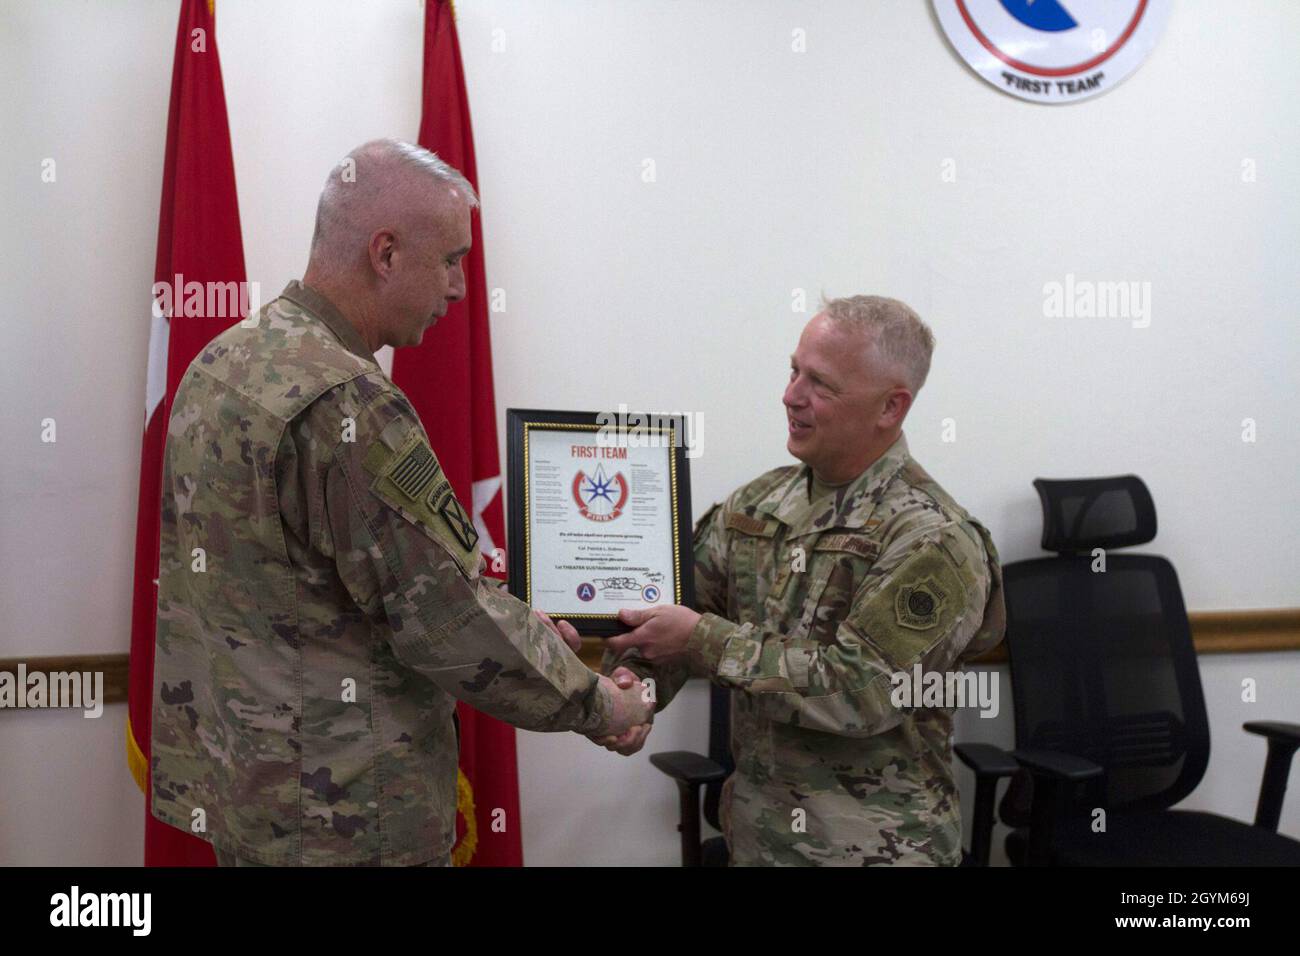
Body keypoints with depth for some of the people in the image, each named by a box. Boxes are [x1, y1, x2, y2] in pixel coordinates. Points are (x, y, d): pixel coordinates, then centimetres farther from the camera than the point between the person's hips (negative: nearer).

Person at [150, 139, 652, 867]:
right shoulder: (346, 405, -25)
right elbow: (451, 622, -22)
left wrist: (522, 630, 10)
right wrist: (593, 703, -6)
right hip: (340, 817, -8)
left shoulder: (222, 360, 5)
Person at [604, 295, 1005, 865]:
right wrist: (630, 684, -18)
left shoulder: (934, 541, -17)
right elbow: (670, 616, 3)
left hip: (874, 846, -5)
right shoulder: (757, 504, 2)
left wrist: (705, 640, -21)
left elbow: (858, 691, -24)